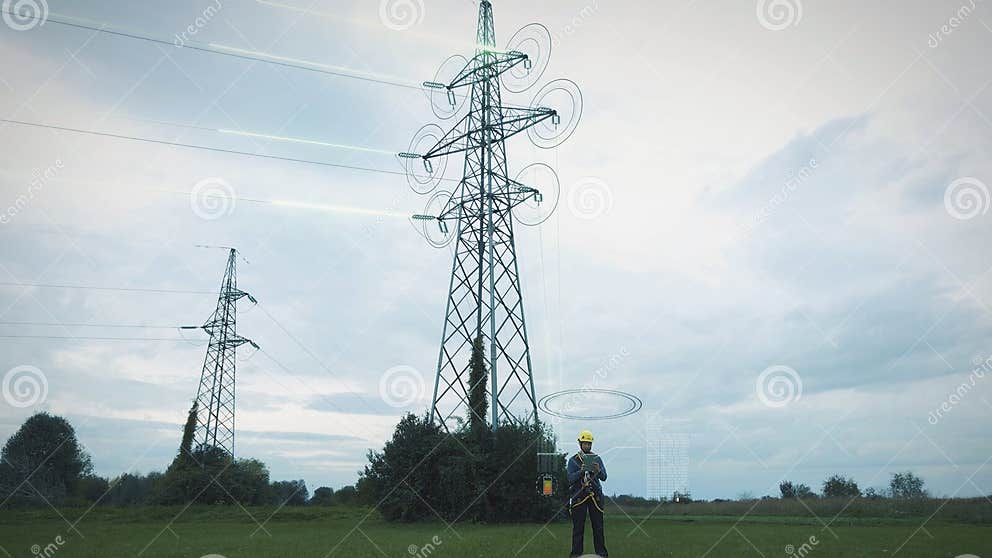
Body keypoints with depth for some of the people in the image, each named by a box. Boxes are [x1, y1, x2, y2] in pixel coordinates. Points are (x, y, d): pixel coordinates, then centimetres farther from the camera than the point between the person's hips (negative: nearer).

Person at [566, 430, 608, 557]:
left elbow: (604, 477, 2)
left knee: (598, 526, 2)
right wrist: (581, 471, -21)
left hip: (595, 496, 2)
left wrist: (598, 471, -19)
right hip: (579, 496, -2)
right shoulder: (573, 460, 5)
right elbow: (570, 478, -5)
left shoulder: (597, 458, 10)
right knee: (578, 527, 1)